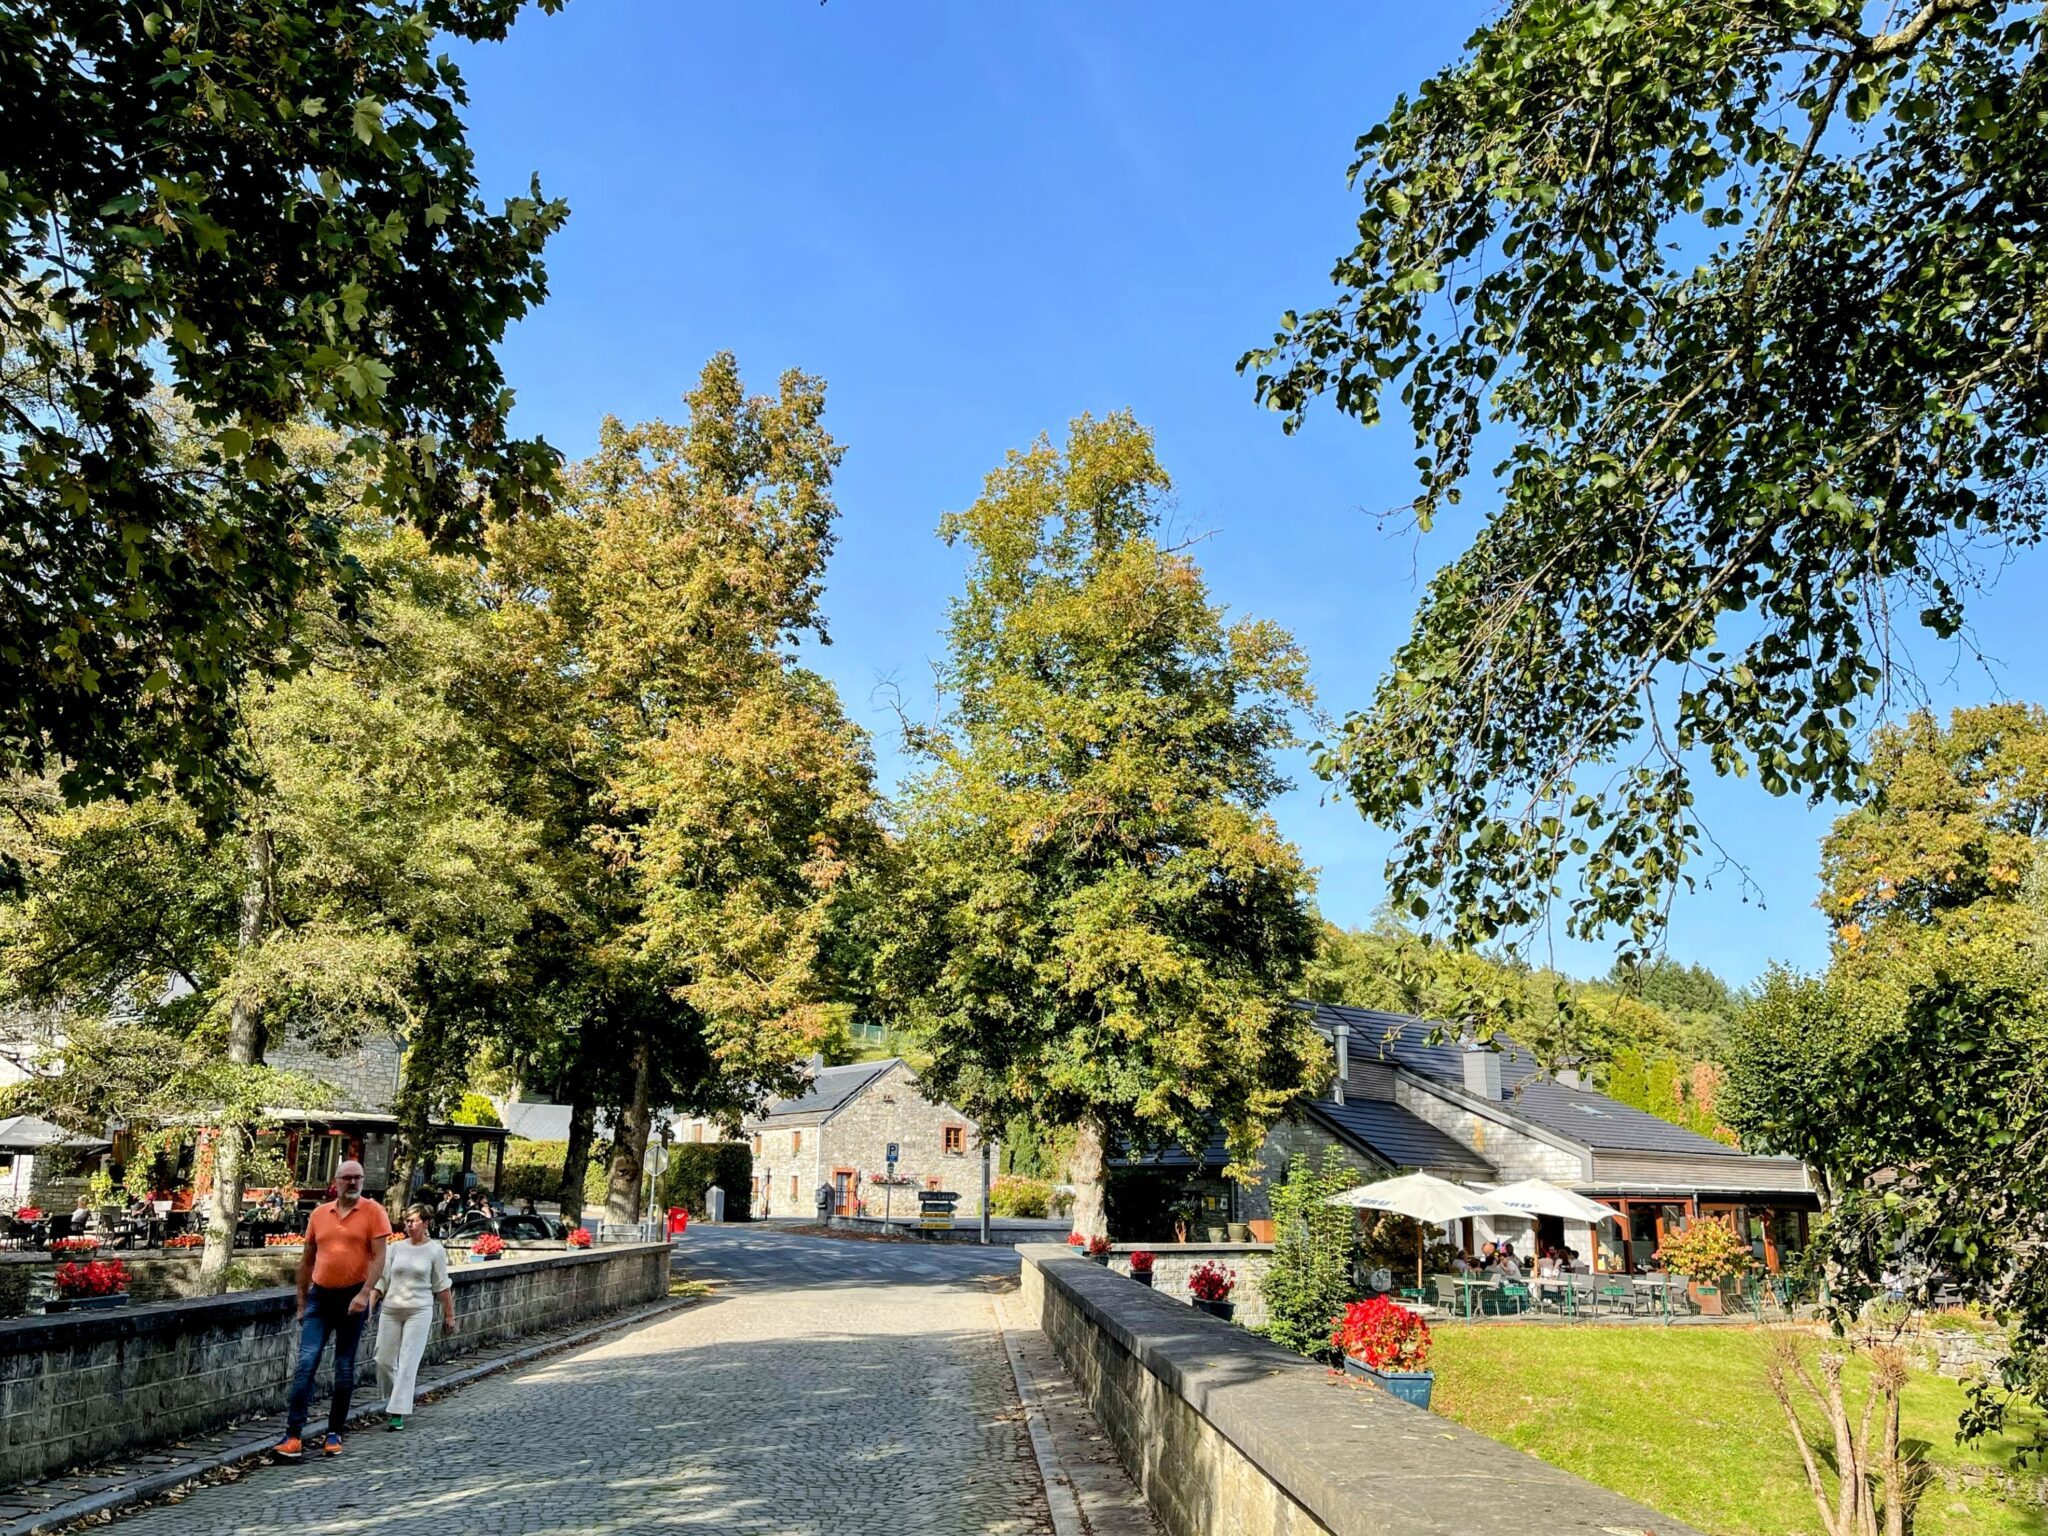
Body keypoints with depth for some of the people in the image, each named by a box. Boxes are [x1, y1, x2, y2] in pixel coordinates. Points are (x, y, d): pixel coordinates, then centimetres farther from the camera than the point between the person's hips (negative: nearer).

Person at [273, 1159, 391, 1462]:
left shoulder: (373, 1212, -5)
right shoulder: (319, 1213, 7)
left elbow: (379, 1257, -10)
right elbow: (306, 1260, 14)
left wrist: (364, 1294, -21)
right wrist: (301, 1303, 13)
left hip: (353, 1297, -2)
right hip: (320, 1295, 2)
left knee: (345, 1369, 7)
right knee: (307, 1363, -8)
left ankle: (334, 1434, 18)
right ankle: (292, 1436, -8)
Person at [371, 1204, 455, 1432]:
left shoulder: (435, 1250, -1)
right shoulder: (396, 1247, 6)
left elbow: (442, 1285, 5)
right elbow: (382, 1279, 10)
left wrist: (449, 1314, 7)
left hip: (419, 1311, -3)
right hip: (390, 1310, 3)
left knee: (408, 1362, -8)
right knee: (383, 1360, 6)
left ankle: (398, 1413, -4)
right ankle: (391, 1401, 31)